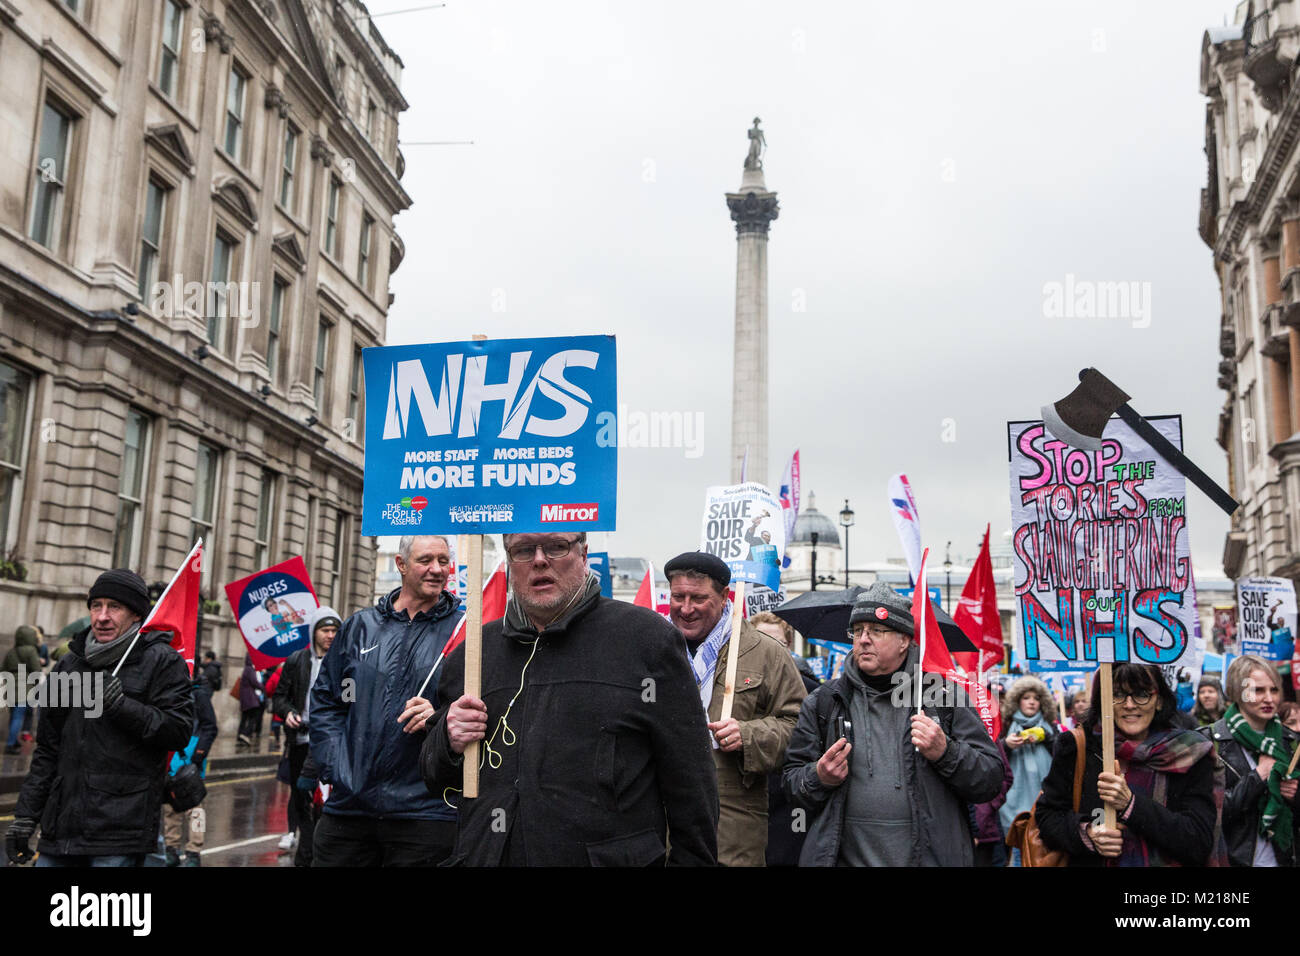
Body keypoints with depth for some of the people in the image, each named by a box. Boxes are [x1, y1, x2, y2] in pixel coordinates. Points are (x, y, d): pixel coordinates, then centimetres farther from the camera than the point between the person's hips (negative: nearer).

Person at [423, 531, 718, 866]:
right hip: (487, 857, 4)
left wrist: (691, 860, -8)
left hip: (613, 857, -3)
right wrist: (449, 742, -4)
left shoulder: (647, 637, -5)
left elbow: (690, 778, -4)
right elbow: (437, 781, 16)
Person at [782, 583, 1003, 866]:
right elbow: (792, 783, 7)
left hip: (930, 856, -1)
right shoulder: (823, 702, 5)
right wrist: (819, 779, -13)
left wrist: (946, 753, -16)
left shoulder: (944, 697, 2)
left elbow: (991, 782, 0)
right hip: (846, 857, 1)